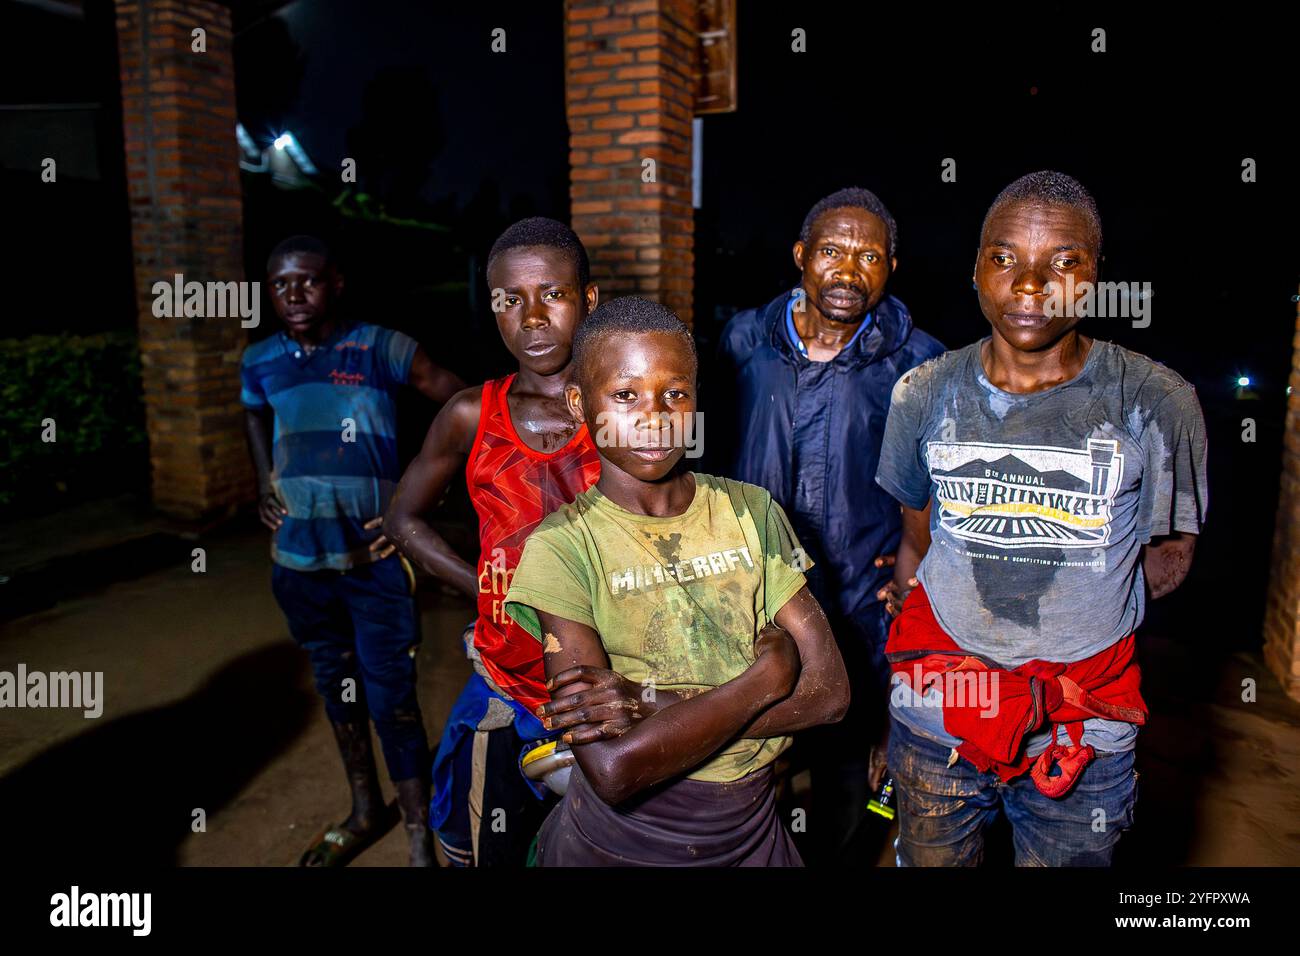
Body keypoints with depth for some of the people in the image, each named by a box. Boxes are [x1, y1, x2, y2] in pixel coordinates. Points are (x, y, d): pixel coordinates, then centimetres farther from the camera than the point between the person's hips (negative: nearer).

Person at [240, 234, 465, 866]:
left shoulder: (380, 350, -11)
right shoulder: (261, 362, 4)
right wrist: (265, 482, 11)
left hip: (376, 559, -5)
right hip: (300, 561, 5)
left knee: (391, 699, -1)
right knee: (337, 688, 19)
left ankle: (419, 837, 17)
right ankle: (366, 813, 39)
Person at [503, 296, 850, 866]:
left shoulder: (751, 511, -5)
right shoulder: (562, 547, -17)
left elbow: (830, 690, -12)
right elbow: (613, 769, -25)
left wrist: (652, 705, -22)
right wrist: (768, 674, -18)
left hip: (753, 833, 3)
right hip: (620, 842, -2)